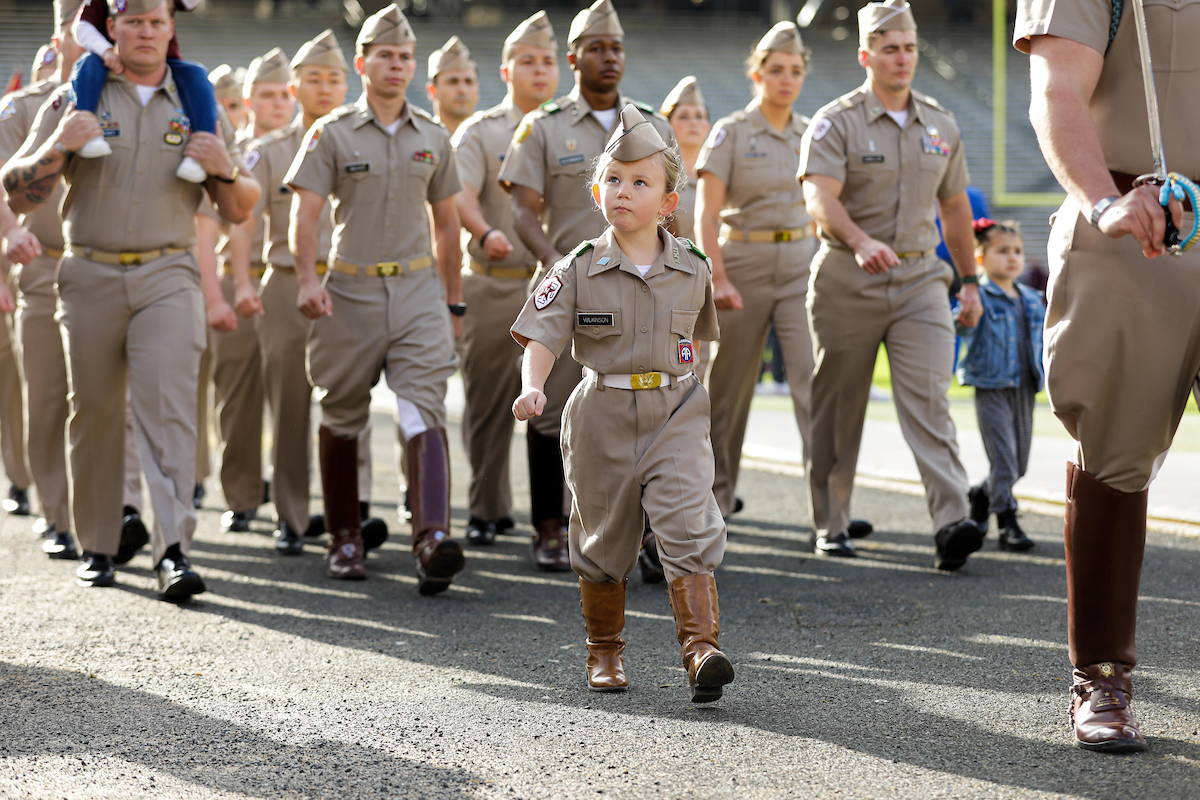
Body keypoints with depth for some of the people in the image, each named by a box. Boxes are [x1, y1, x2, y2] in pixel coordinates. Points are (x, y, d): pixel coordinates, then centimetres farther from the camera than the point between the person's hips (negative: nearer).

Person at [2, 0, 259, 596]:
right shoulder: (74, 99, 7)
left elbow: (239, 210, 14)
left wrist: (225, 171, -8)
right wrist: (57, 147, -15)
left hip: (167, 278, 0)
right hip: (90, 276, 1)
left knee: (168, 407, -14)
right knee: (94, 413, 6)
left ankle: (173, 550, -20)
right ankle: (95, 546, 18)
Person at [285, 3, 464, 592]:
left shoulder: (432, 138, 11)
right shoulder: (332, 133, 0)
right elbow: (305, 213, -7)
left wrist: (454, 302, 19)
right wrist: (308, 280, -22)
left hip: (418, 290, 1)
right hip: (350, 292, -1)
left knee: (424, 414, -14)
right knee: (341, 420, 10)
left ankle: (433, 538, -26)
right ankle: (345, 537, 25)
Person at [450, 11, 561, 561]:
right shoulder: (480, 132, 5)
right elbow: (461, 195, -11)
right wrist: (485, 232, -31)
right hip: (494, 286, -1)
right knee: (488, 403, 7)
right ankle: (488, 509, 22)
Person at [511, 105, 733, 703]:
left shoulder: (692, 269, 2)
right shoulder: (578, 270, -4)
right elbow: (542, 338, -11)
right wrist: (532, 387, -28)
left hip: (674, 412, 0)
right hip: (602, 416, 0)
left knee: (688, 527, -15)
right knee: (603, 538, 11)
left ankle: (701, 648, -18)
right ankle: (604, 651, 28)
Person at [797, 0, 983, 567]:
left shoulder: (940, 126, 12)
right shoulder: (835, 123, -5)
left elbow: (954, 207, 22)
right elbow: (820, 199, -20)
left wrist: (970, 281, 21)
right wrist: (861, 242, -39)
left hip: (920, 278, 3)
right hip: (849, 281, -2)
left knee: (929, 399, -11)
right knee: (838, 408, 5)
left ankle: (951, 524, -22)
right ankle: (830, 525, 17)